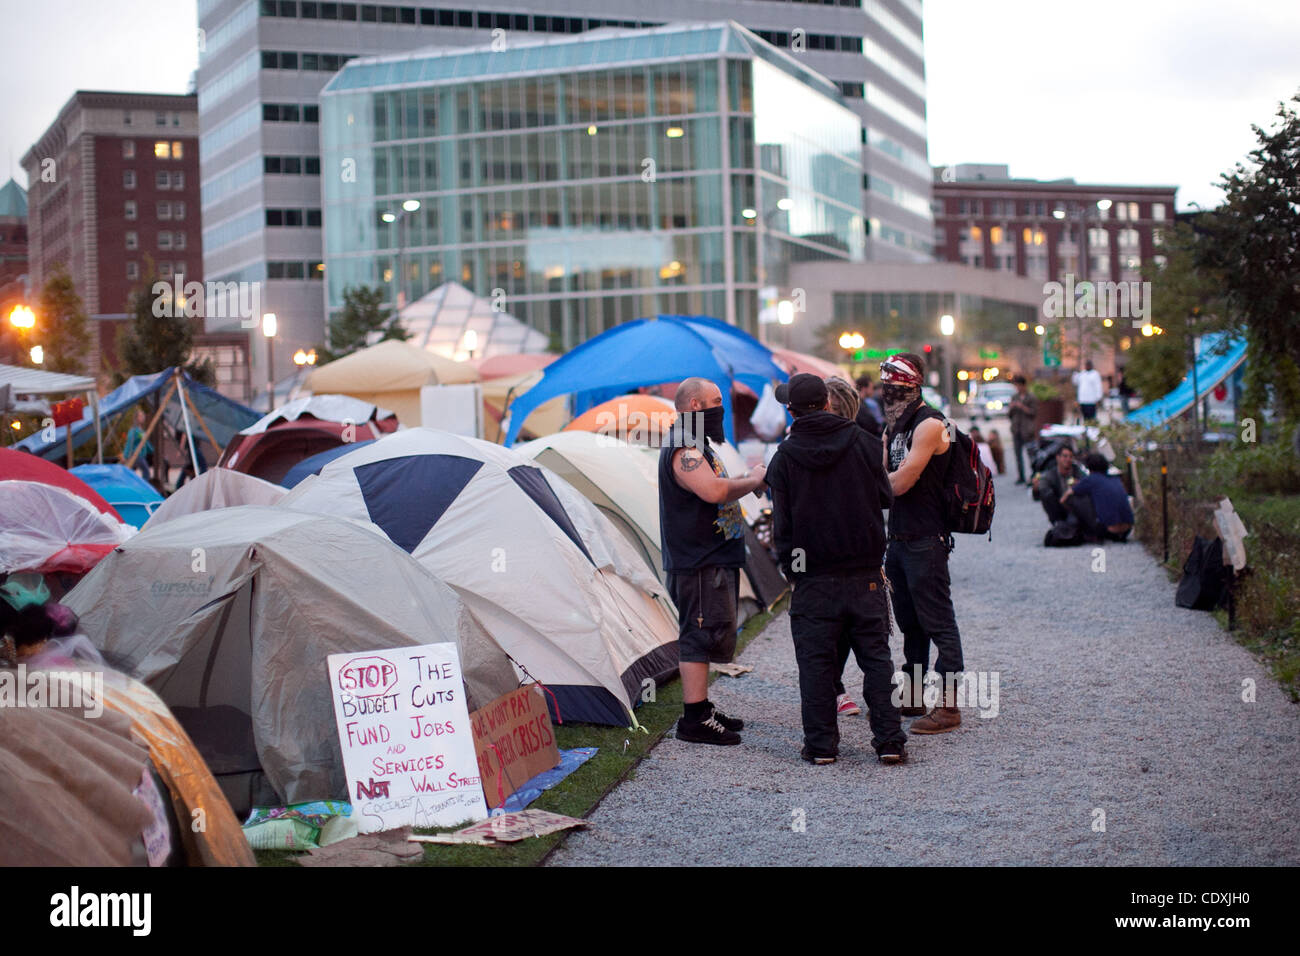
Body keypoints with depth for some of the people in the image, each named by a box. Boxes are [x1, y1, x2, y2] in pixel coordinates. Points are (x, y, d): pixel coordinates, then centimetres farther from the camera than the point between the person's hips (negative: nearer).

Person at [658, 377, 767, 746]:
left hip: (714, 559, 11)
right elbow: (714, 491, -31)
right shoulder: (684, 450, -17)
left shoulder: (697, 445, 19)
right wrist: (753, 480, -16)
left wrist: (750, 481, 10)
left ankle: (701, 708, 23)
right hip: (699, 560, -11)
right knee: (701, 635, -9)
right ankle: (694, 720, -7)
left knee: (708, 636, 15)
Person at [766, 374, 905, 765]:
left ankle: (821, 744, 7)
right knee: (876, 657, 8)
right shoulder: (863, 442, 0)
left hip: (813, 578, -1)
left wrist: (790, 568, 10)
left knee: (816, 662, 5)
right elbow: (886, 497, 9)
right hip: (866, 575, 1)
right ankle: (889, 740, 6)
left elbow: (782, 525, -2)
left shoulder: (784, 457, -4)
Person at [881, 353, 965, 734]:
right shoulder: (895, 427, 16)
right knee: (909, 622, 16)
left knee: (938, 623, -6)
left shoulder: (929, 425, -14)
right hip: (899, 538, 9)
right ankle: (912, 696, 26)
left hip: (926, 541, -9)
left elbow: (901, 482, -18)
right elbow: (884, 476, 15)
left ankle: (948, 706, -3)